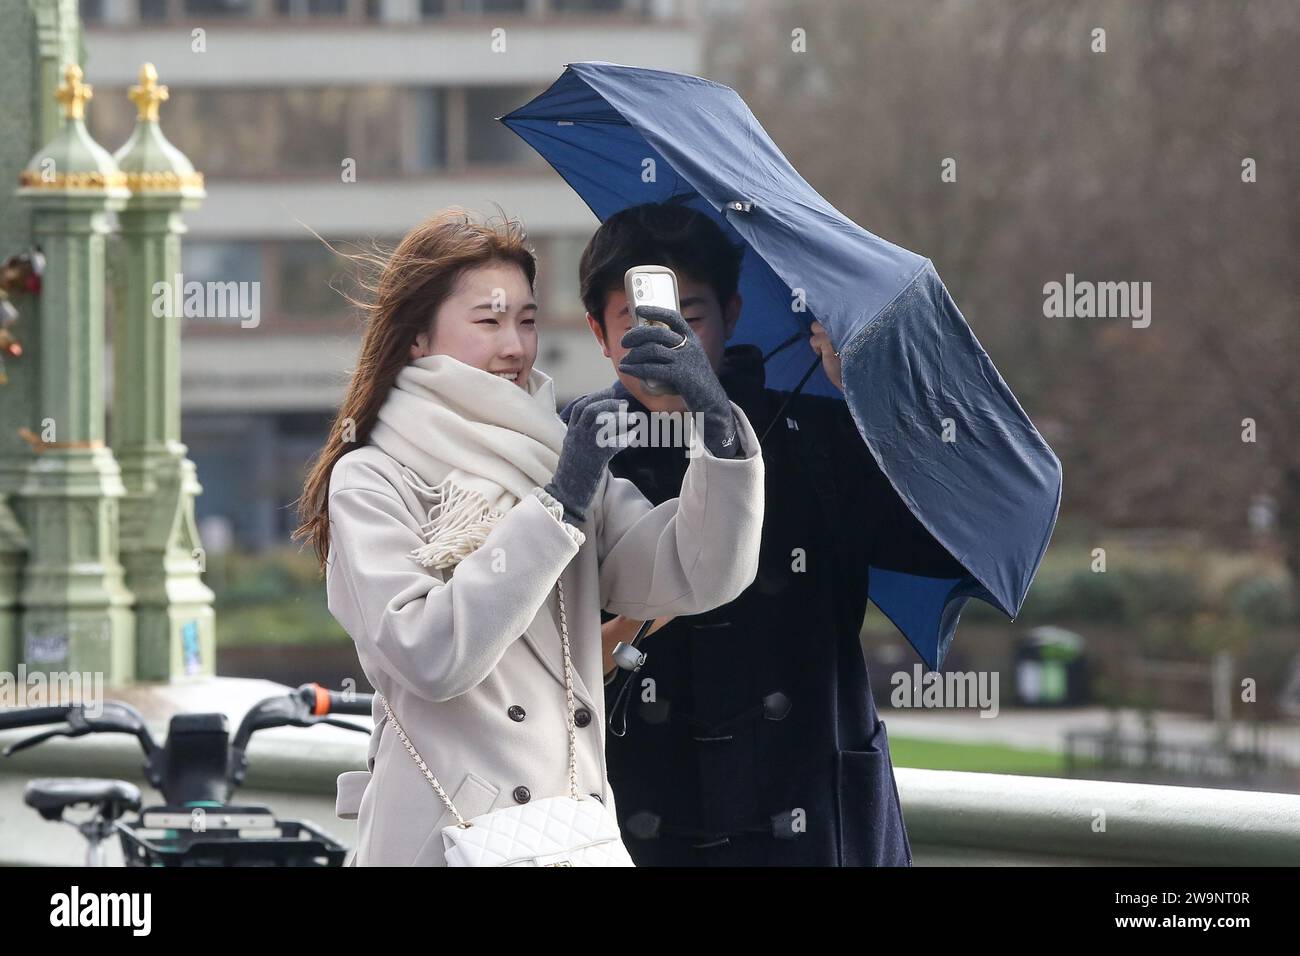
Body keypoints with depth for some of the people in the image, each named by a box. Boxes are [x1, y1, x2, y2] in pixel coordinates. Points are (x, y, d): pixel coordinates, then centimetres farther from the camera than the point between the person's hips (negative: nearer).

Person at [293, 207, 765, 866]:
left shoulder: (559, 461, 13)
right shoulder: (371, 483, -1)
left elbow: (702, 576, 1)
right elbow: (429, 655, -15)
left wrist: (718, 424, -12)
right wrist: (558, 506, -15)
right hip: (443, 836, -5)